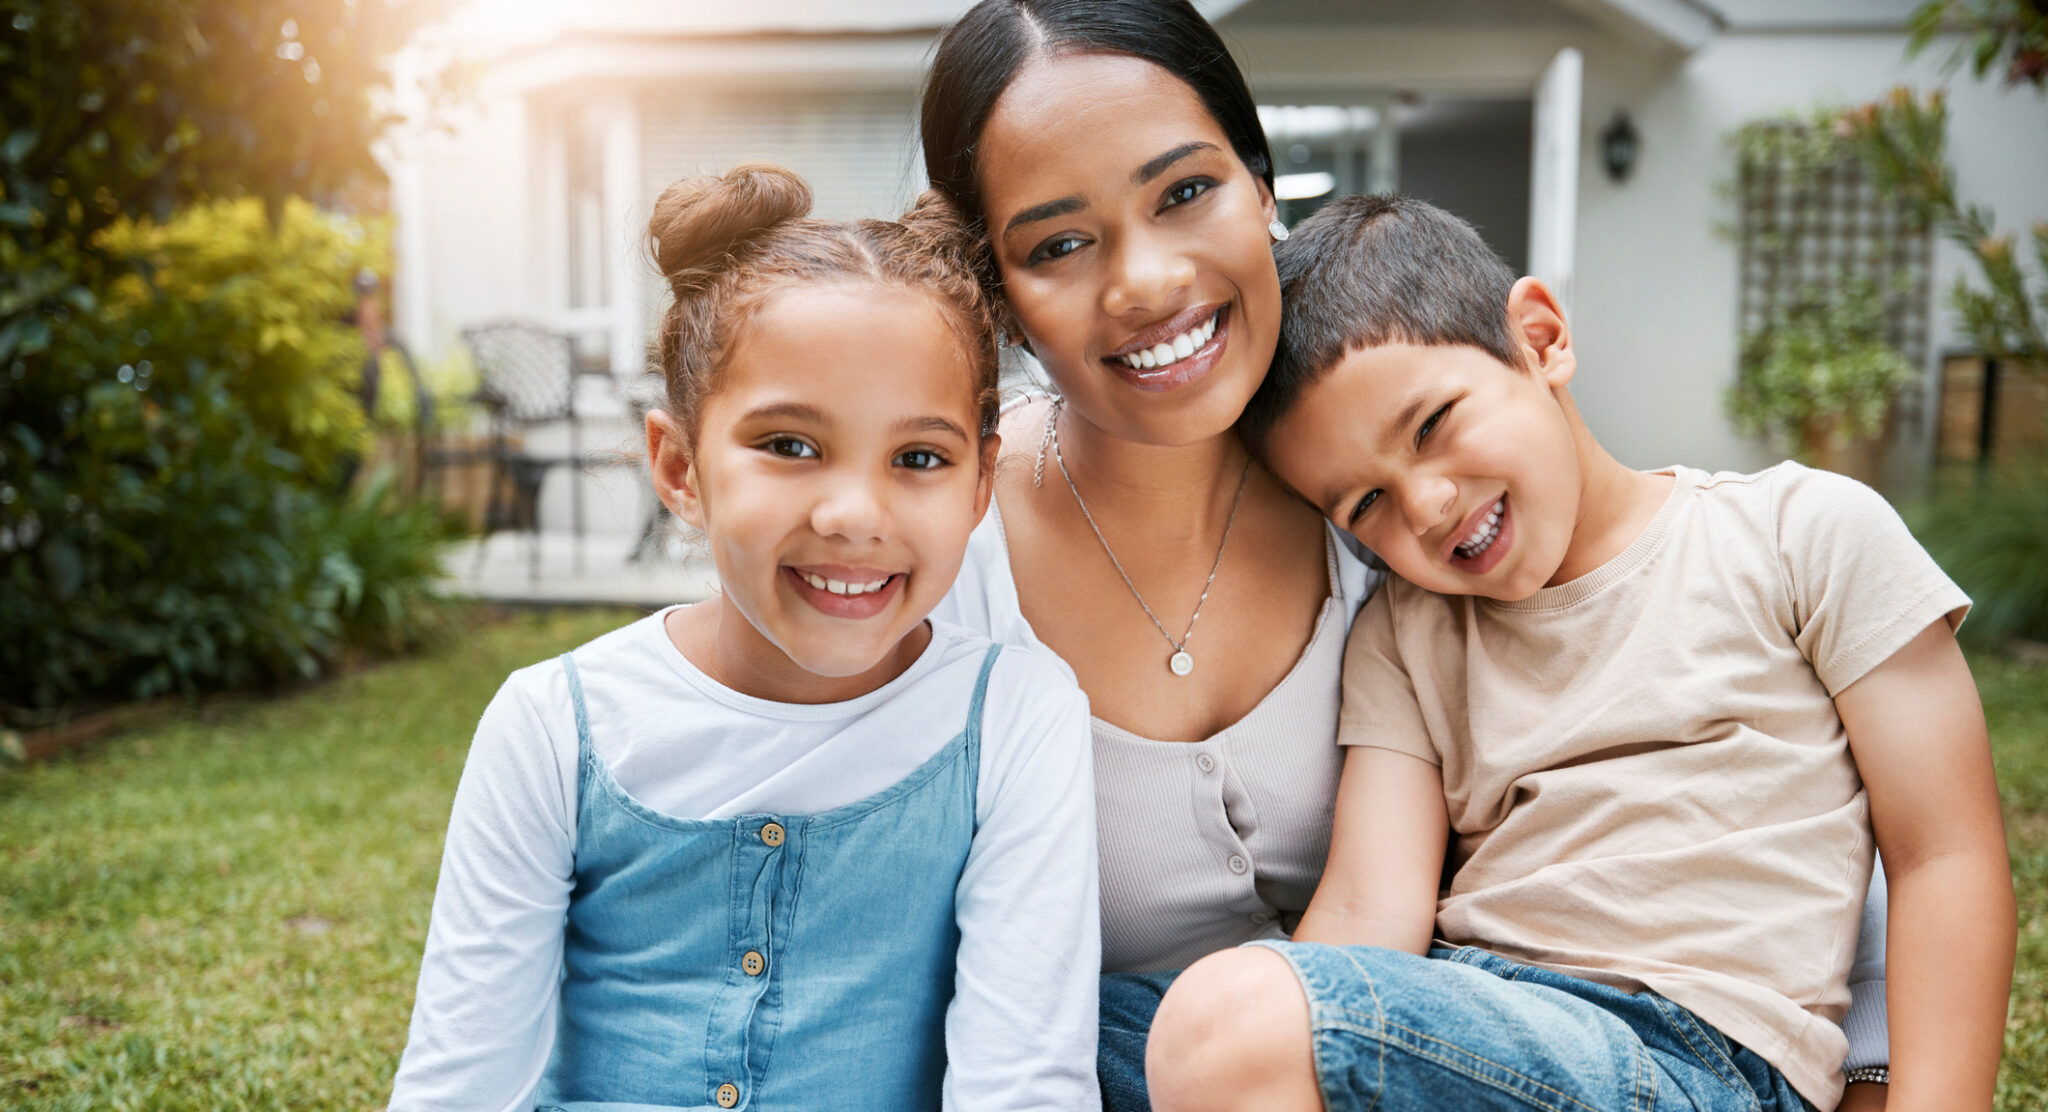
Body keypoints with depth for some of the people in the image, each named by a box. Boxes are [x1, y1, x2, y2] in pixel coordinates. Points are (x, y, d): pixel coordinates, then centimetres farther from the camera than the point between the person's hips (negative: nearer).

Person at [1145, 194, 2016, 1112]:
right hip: (1463, 1020, 5)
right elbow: (1368, 914, 0)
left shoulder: (1807, 531, 5)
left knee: (1235, 1019, -29)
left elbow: (1947, 861, 3)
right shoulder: (1402, 639, 14)